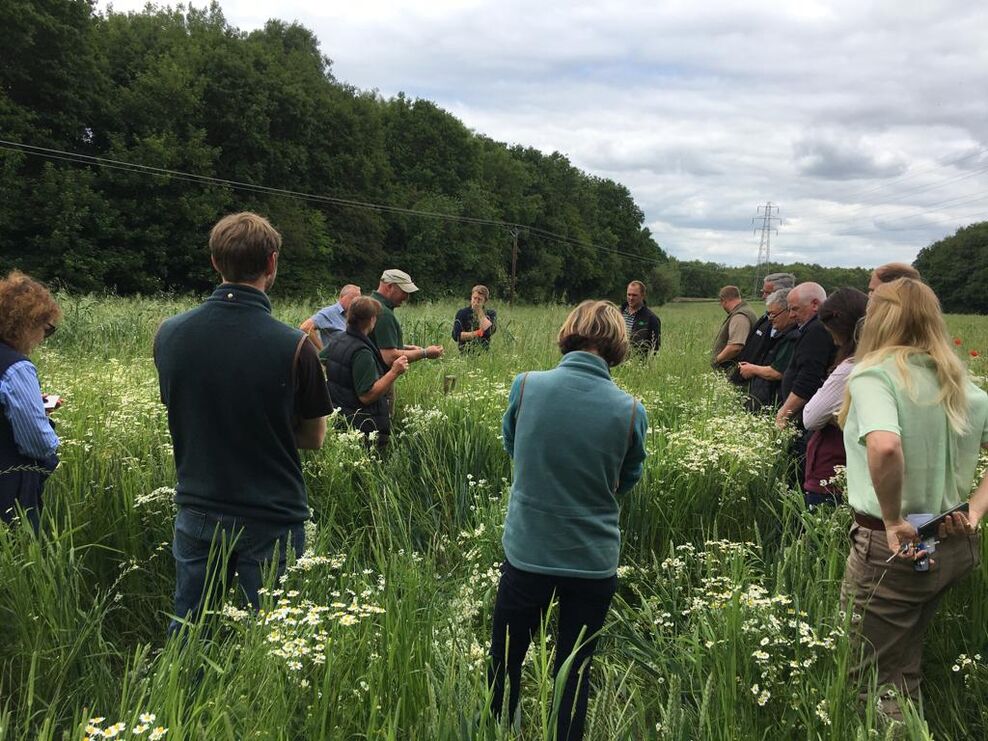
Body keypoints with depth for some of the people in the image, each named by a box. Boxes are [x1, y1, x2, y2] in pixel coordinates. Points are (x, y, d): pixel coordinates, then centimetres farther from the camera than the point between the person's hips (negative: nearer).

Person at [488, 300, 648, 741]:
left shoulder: (525, 386, -12)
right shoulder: (631, 411, -13)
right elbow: (626, 482, 3)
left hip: (528, 552, 0)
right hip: (593, 560, 0)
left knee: (505, 662, 20)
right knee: (575, 670, 18)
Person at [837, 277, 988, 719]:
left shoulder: (873, 374, -16)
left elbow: (884, 446, -36)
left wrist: (893, 521, -22)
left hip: (891, 550, -7)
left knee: (880, 685, 9)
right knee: (908, 673, 26)